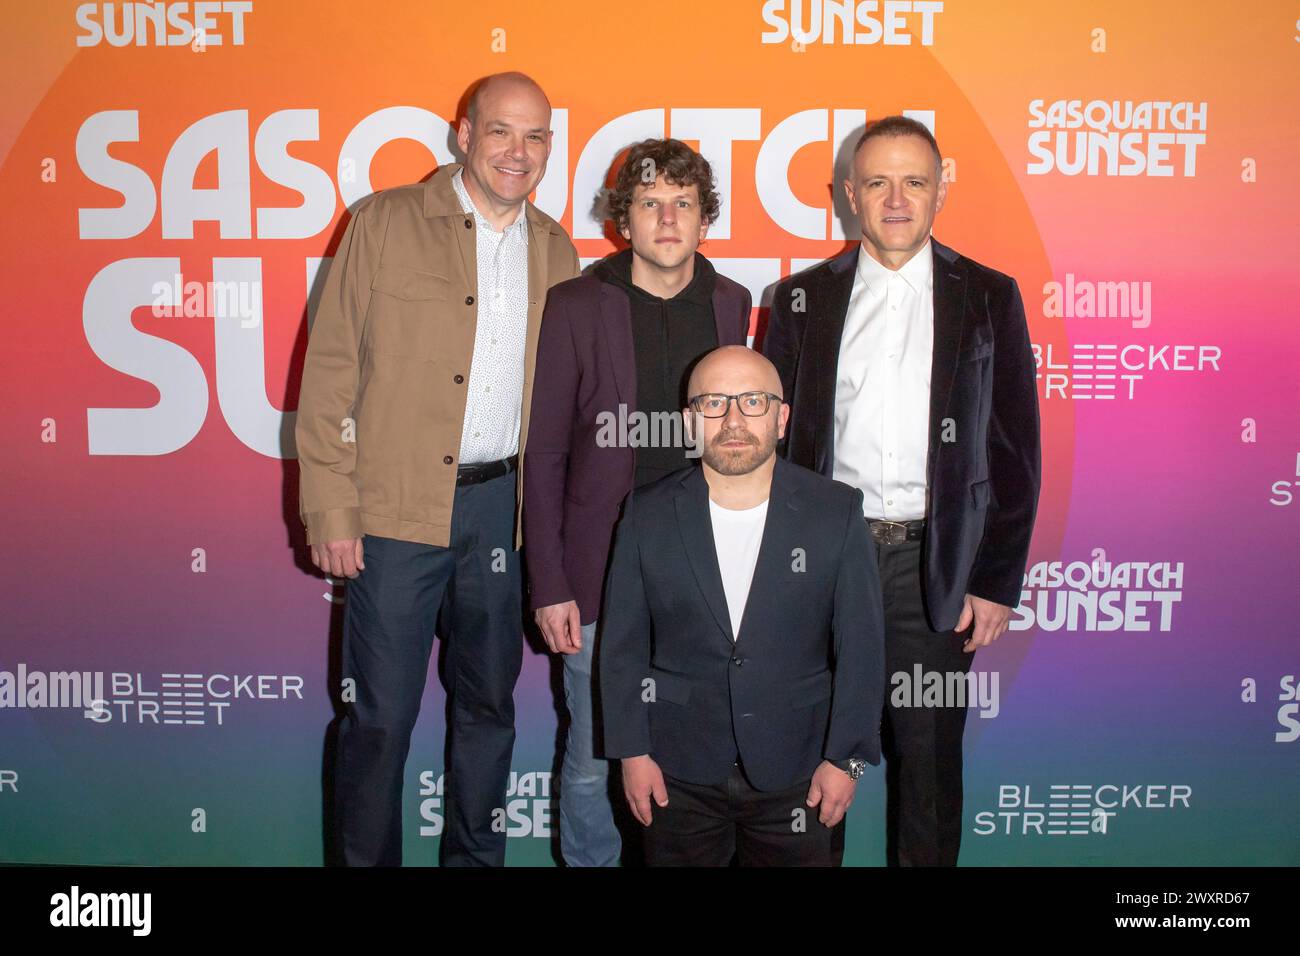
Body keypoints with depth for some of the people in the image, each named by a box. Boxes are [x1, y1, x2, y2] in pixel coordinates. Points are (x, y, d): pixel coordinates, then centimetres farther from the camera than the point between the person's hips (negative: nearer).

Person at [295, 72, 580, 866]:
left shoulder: (556, 252, 9)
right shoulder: (385, 223, -2)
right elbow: (331, 369, -4)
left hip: (505, 508, 4)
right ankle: (366, 859, 22)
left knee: (488, 702, 15)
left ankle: (476, 856, 32)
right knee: (381, 716, 2)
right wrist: (330, 509, -10)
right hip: (397, 507, -4)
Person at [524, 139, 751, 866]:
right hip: (602, 579, -2)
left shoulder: (732, 306, 5)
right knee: (595, 758, 8)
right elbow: (545, 455, -5)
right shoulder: (577, 307, -5)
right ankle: (589, 860, 31)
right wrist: (549, 587, -8)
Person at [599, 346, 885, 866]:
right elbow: (622, 643, 1)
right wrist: (631, 750, -2)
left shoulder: (837, 512, -6)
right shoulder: (648, 514, -3)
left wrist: (846, 757, -5)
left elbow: (861, 645, -3)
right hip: (677, 774, 1)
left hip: (796, 773, 0)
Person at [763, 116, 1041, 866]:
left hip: (936, 567, -1)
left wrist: (997, 583, -3)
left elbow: (1015, 451, 2)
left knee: (929, 762, 10)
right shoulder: (802, 298, 6)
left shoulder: (989, 297, 4)